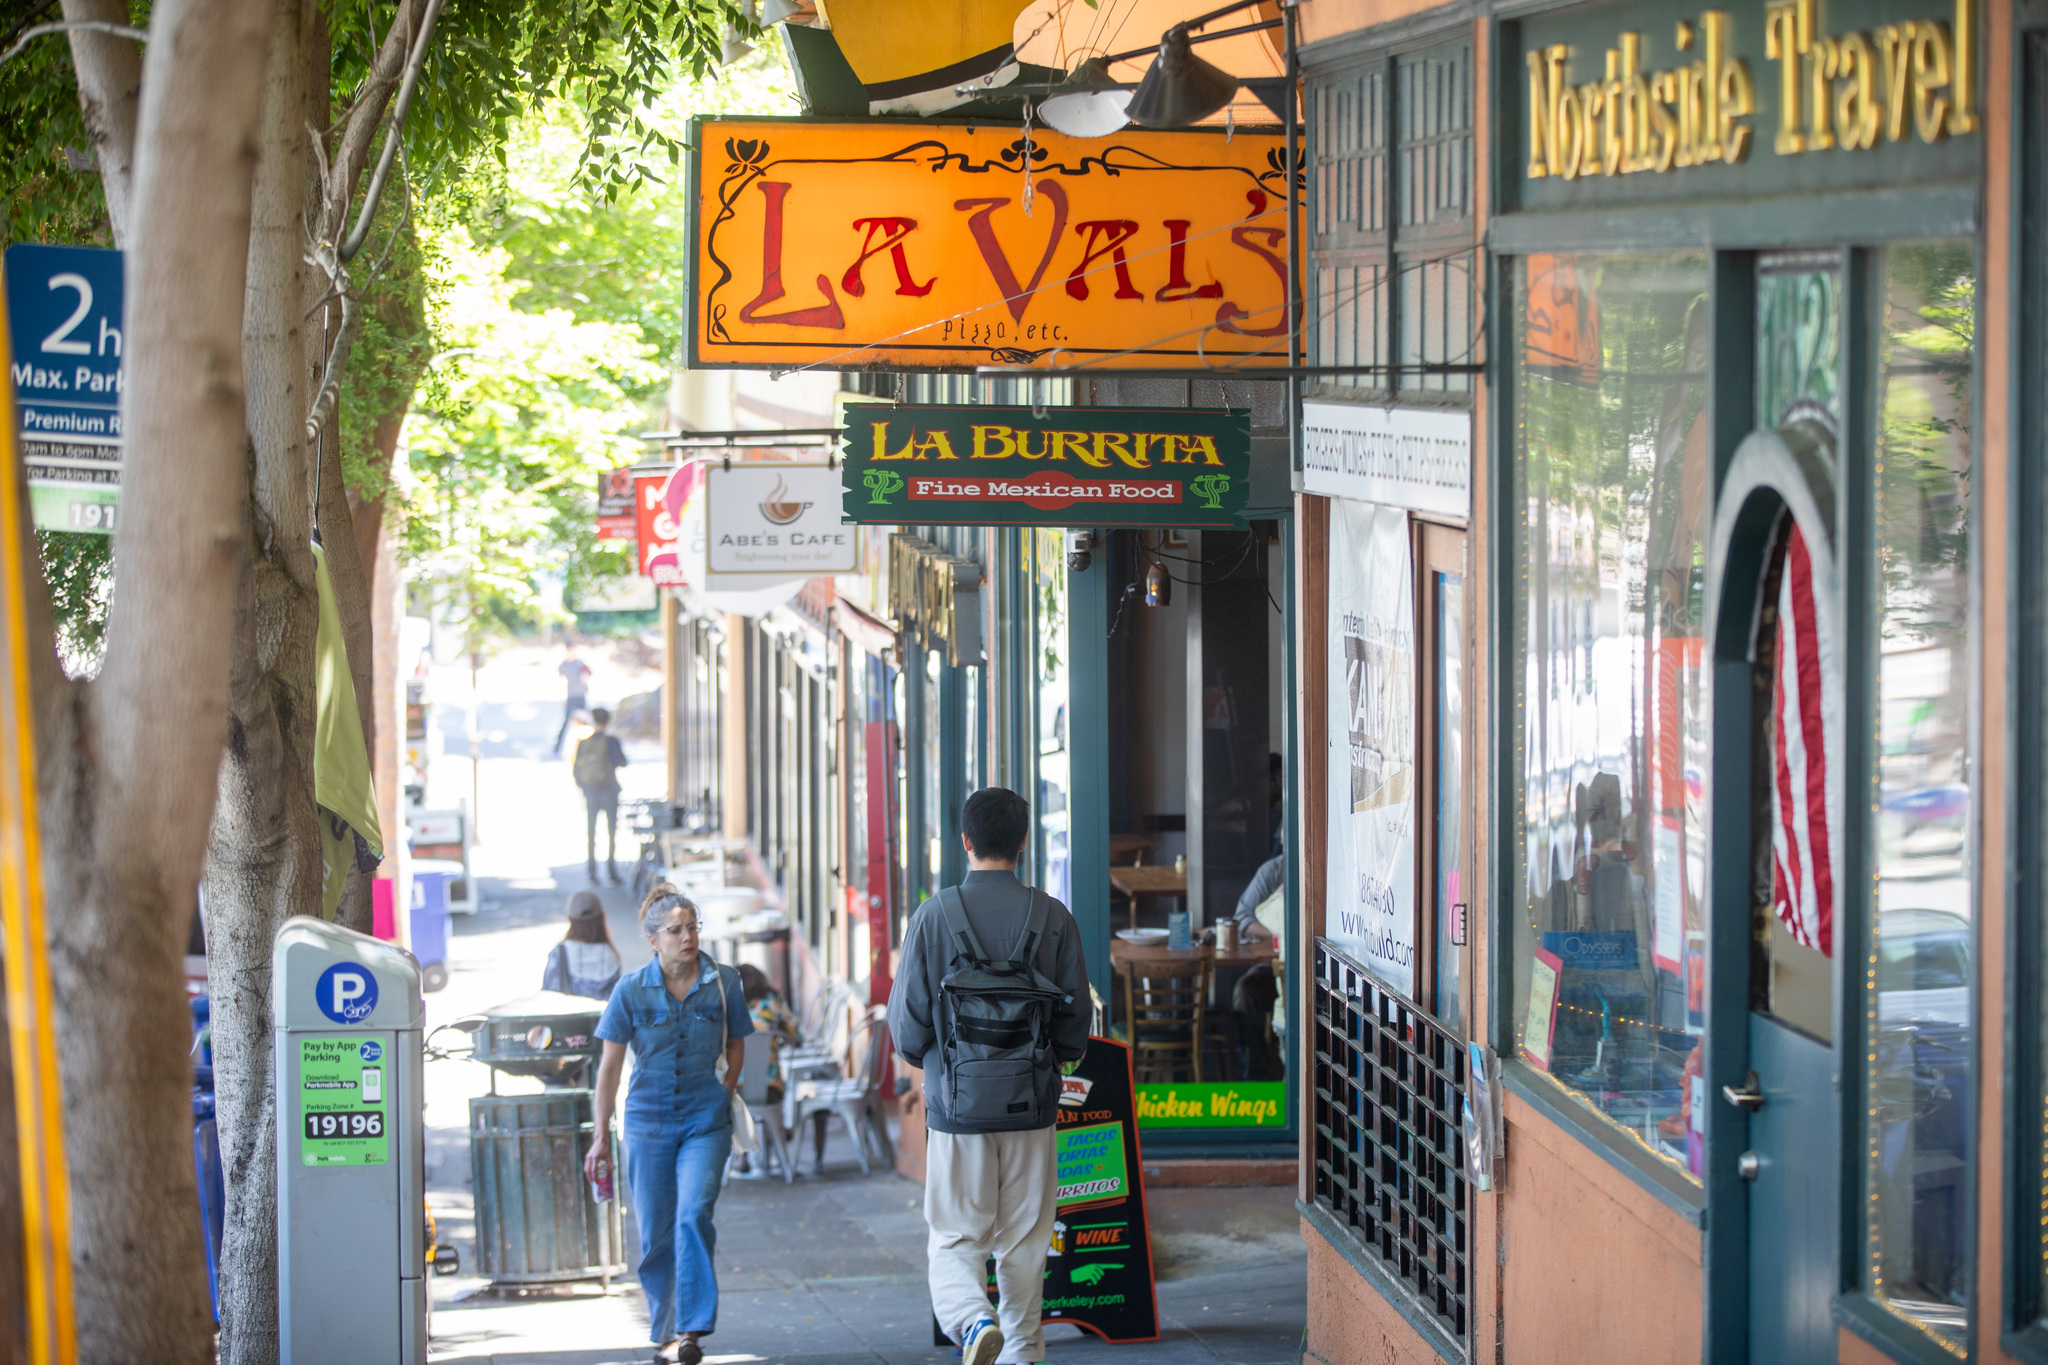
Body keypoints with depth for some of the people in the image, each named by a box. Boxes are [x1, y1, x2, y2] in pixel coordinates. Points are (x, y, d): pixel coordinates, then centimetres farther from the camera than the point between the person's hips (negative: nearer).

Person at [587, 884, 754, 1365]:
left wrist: (726, 1090, 4)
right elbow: (610, 1066, -1)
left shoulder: (723, 983, -2)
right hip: (647, 1122, 1)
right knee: (655, 1233, 5)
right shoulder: (632, 989, -4)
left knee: (694, 1216, -18)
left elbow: (735, 1045, 16)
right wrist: (601, 1137, -2)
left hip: (705, 1121, -1)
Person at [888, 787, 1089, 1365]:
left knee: (954, 1240, 3)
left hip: (956, 1105, -2)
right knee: (1023, 1243, 14)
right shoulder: (1052, 917, -3)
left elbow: (907, 1020, -5)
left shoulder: (934, 916, -8)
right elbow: (1077, 1020, 1)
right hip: (1032, 1107, 2)